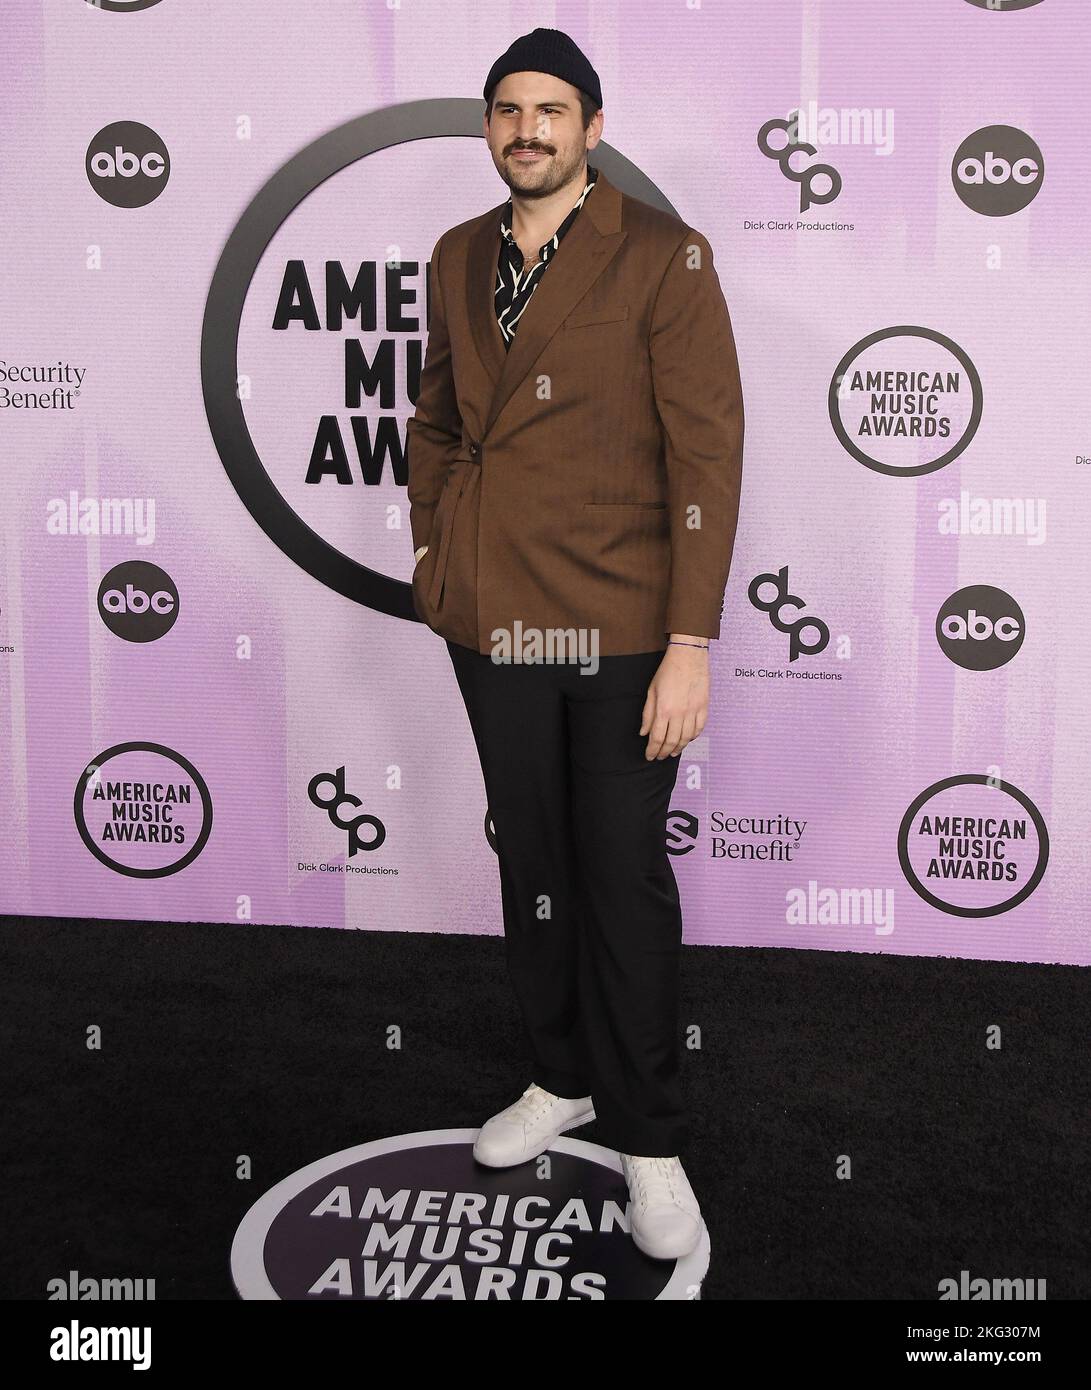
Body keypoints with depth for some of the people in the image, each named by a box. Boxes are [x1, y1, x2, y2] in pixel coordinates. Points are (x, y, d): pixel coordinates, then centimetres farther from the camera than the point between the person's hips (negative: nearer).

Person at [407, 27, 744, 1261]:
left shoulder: (662, 258, -7)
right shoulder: (458, 260, 10)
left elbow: (708, 453, -12)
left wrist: (691, 644, -16)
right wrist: (433, 552, 10)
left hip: (619, 627, -5)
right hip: (491, 621, 5)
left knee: (625, 877, 3)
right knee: (530, 857, 15)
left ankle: (646, 1135, 19)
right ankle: (562, 1076, 34)